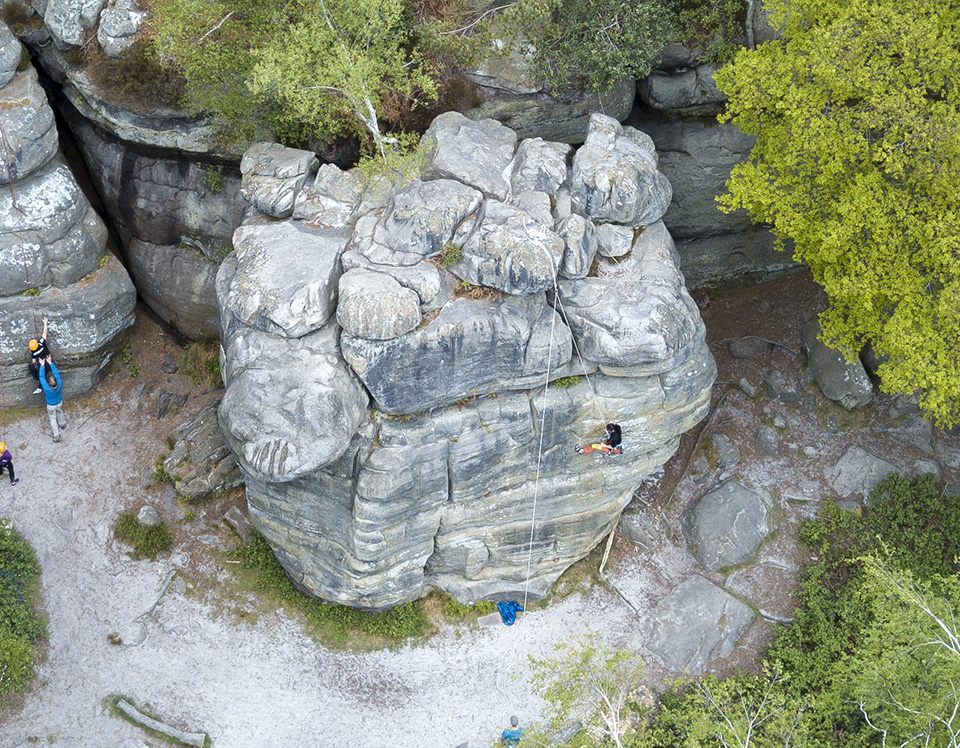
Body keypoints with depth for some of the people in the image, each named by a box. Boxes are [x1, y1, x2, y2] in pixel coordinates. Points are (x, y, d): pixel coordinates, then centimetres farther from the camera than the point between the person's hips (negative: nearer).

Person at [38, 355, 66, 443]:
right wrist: (50, 363, -26)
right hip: (59, 403, 3)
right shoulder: (59, 386, -36)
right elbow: (56, 373, -28)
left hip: (51, 406, -3)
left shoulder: (47, 388, -42)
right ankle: (62, 424, 59)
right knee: (60, 412, 33)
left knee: (53, 419, 18)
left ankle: (56, 435, 26)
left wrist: (42, 365, -32)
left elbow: (42, 377, -35)